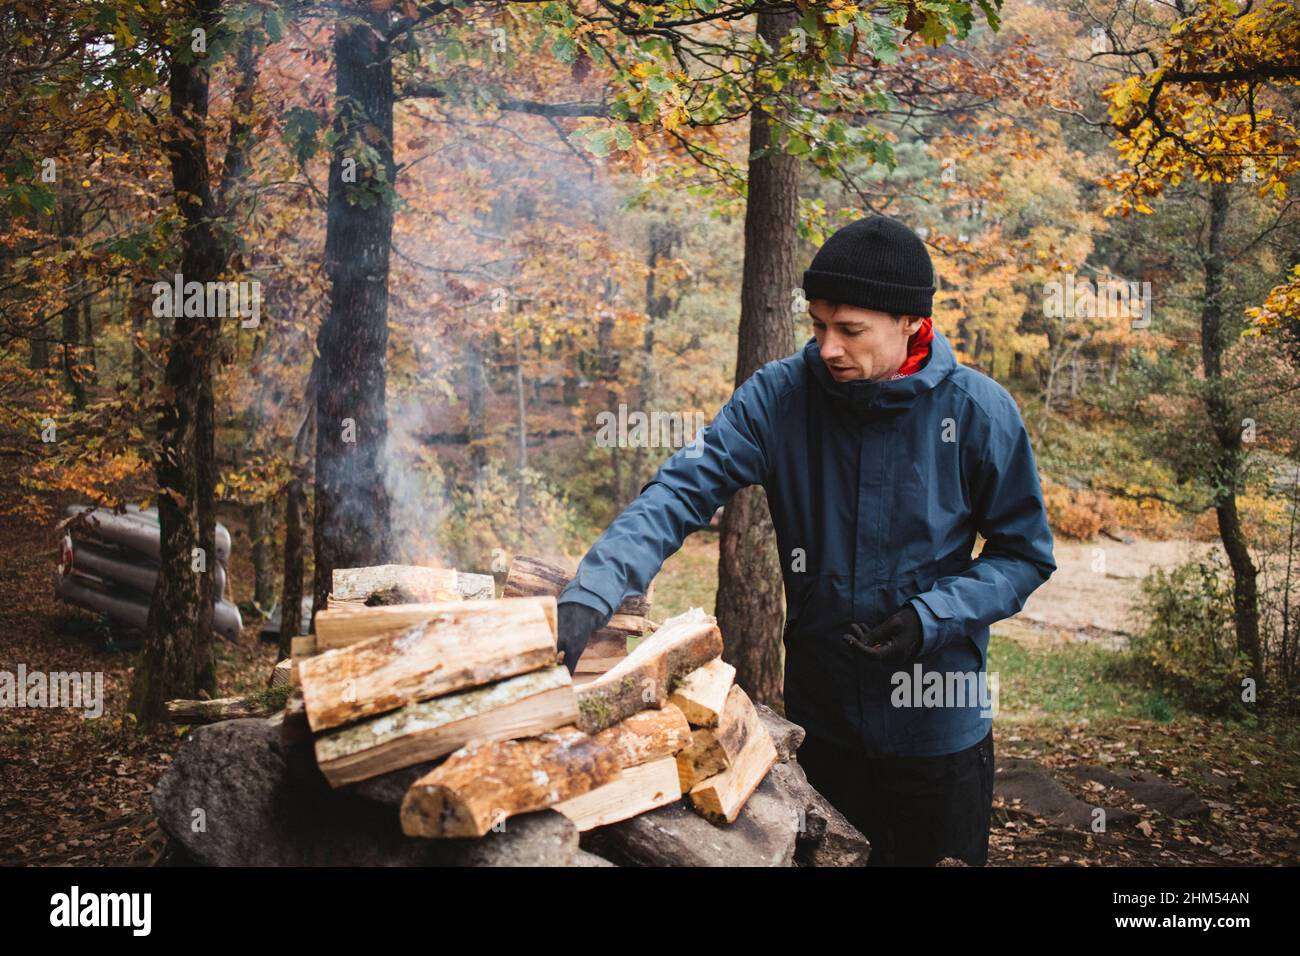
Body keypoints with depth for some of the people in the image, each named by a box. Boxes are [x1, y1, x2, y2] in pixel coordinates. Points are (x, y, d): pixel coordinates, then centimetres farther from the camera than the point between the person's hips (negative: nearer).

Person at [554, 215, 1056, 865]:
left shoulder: (978, 410, -14)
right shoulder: (780, 395, -12)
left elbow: (1022, 554, -5)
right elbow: (685, 490, -21)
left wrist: (932, 618, -21)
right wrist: (591, 592, -35)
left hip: (938, 726, -1)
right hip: (819, 716, 2)